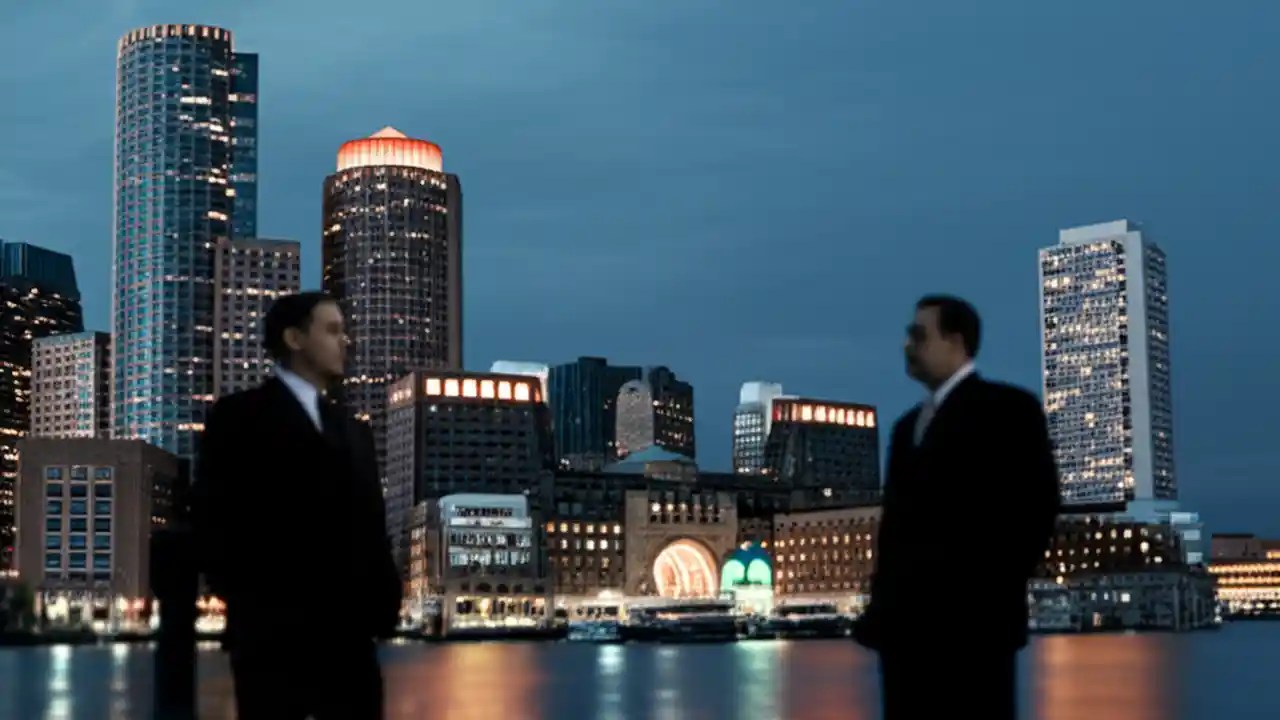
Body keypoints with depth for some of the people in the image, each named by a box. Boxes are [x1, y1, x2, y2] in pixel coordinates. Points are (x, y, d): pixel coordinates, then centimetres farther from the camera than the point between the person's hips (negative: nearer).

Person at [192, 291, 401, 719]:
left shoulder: (352, 431, 22)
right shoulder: (239, 417, 4)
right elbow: (211, 517, -3)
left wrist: (383, 600, 4)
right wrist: (245, 599, -10)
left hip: (347, 630, 5)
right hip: (273, 630, -5)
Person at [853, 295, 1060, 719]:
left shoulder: (1007, 409, 1)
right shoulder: (908, 427, 24)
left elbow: (1036, 504, -7)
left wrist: (994, 588, -12)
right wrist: (884, 598, 9)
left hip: (972, 620, -7)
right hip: (908, 623, 7)